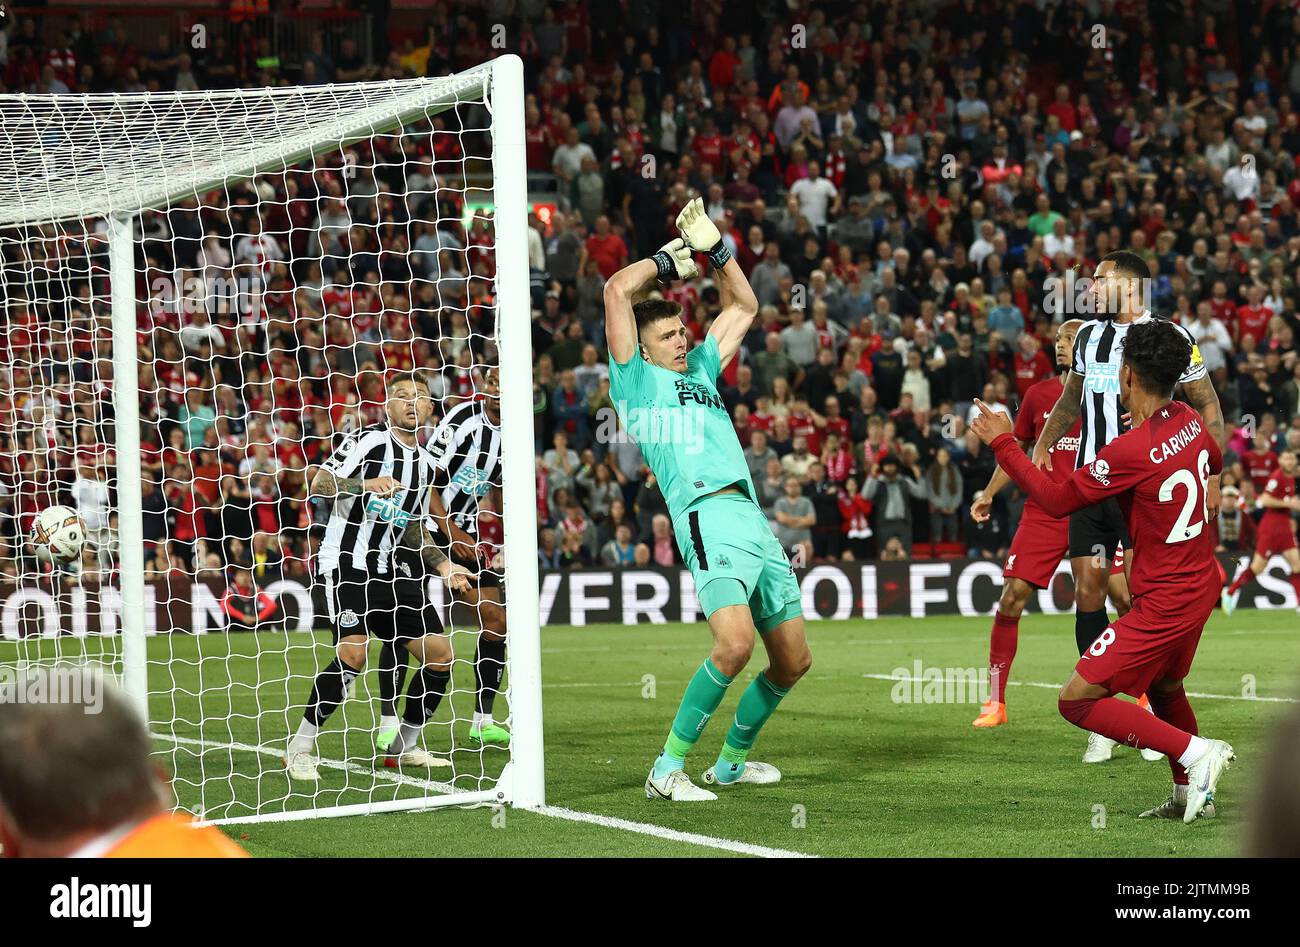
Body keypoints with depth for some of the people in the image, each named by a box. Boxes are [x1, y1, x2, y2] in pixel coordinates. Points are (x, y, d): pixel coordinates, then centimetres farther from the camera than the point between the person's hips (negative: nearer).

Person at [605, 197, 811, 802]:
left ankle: (732, 761, 28)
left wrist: (712, 246, 27)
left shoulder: (700, 370, 28)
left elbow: (743, 305, 39)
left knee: (793, 658, 9)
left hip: (753, 519, 8)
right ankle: (667, 769, -17)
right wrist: (668, 260, 16)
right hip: (706, 516, -8)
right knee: (734, 641, -27)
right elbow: (618, 290, 0)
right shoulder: (638, 380, 10)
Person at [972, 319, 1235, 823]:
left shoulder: (1131, 450, -25)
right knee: (1164, 686, 30)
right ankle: (1190, 792, 37)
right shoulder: (1190, 423, 0)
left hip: (1164, 602, -9)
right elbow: (1214, 462, 24)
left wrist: (1002, 443, -8)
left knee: (1077, 700, -7)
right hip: (1201, 583, 9)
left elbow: (1057, 498, -16)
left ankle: (1196, 752, -10)